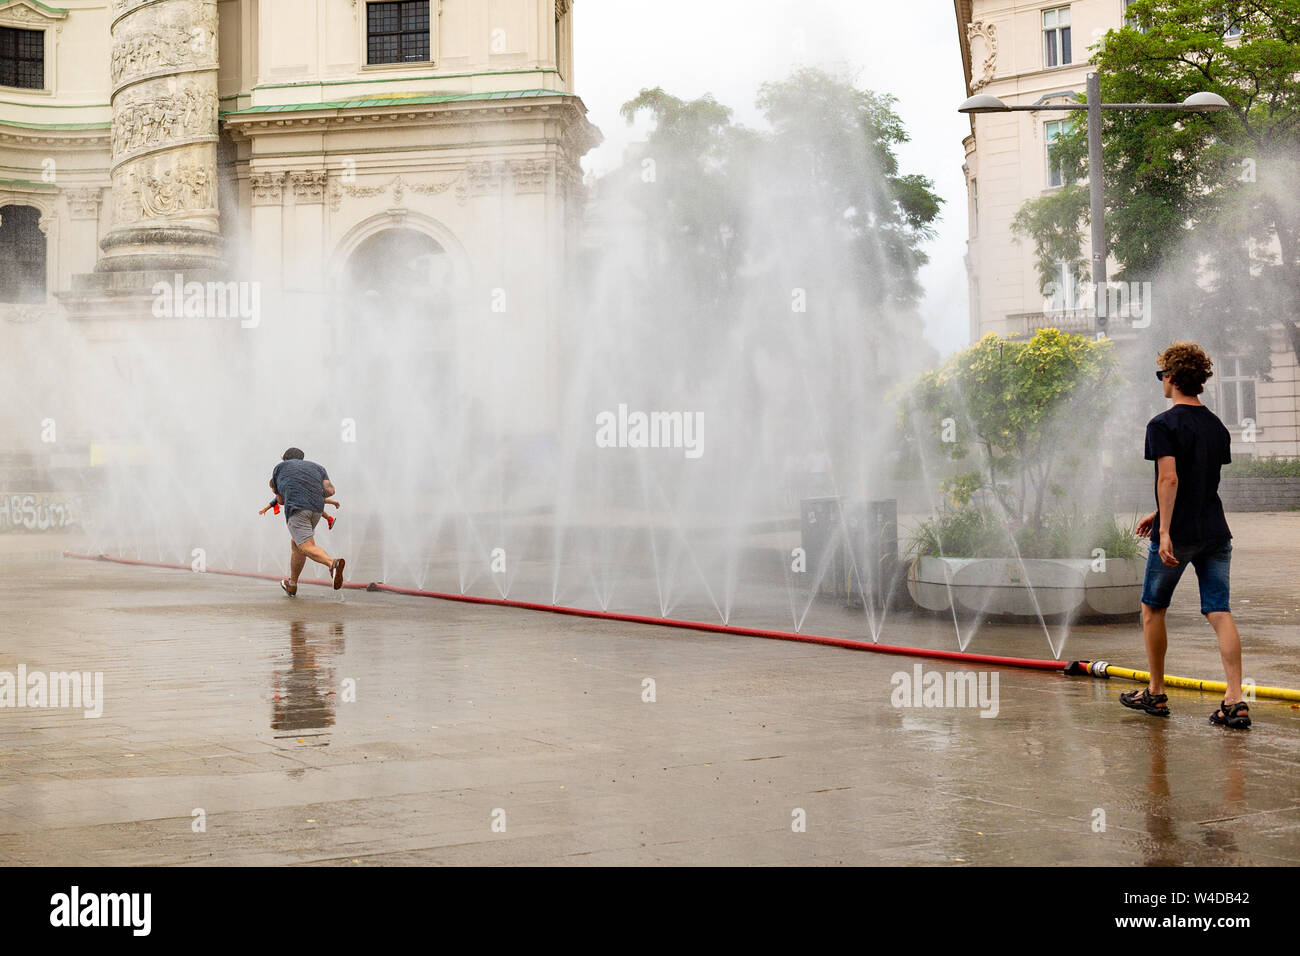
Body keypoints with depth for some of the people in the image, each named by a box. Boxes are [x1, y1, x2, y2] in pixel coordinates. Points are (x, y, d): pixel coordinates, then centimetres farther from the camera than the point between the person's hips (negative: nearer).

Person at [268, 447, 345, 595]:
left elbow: (280, 499, 25)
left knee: (307, 548, -16)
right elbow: (330, 490, 9)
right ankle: (292, 585, 34)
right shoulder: (316, 467, 25)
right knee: (297, 545, 23)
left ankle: (333, 564, -43)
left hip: (296, 508, -5)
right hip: (316, 509, 5)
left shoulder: (280, 468, 21)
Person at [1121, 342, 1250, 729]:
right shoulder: (1217, 427, 12)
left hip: (1178, 534, -6)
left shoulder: (1163, 424, -10)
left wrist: (1165, 530, -23)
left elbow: (1169, 479, -20)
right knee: (1220, 613, 0)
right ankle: (1235, 701, -10)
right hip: (1215, 532, 6)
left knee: (1152, 610, 12)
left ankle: (1156, 694, 21)